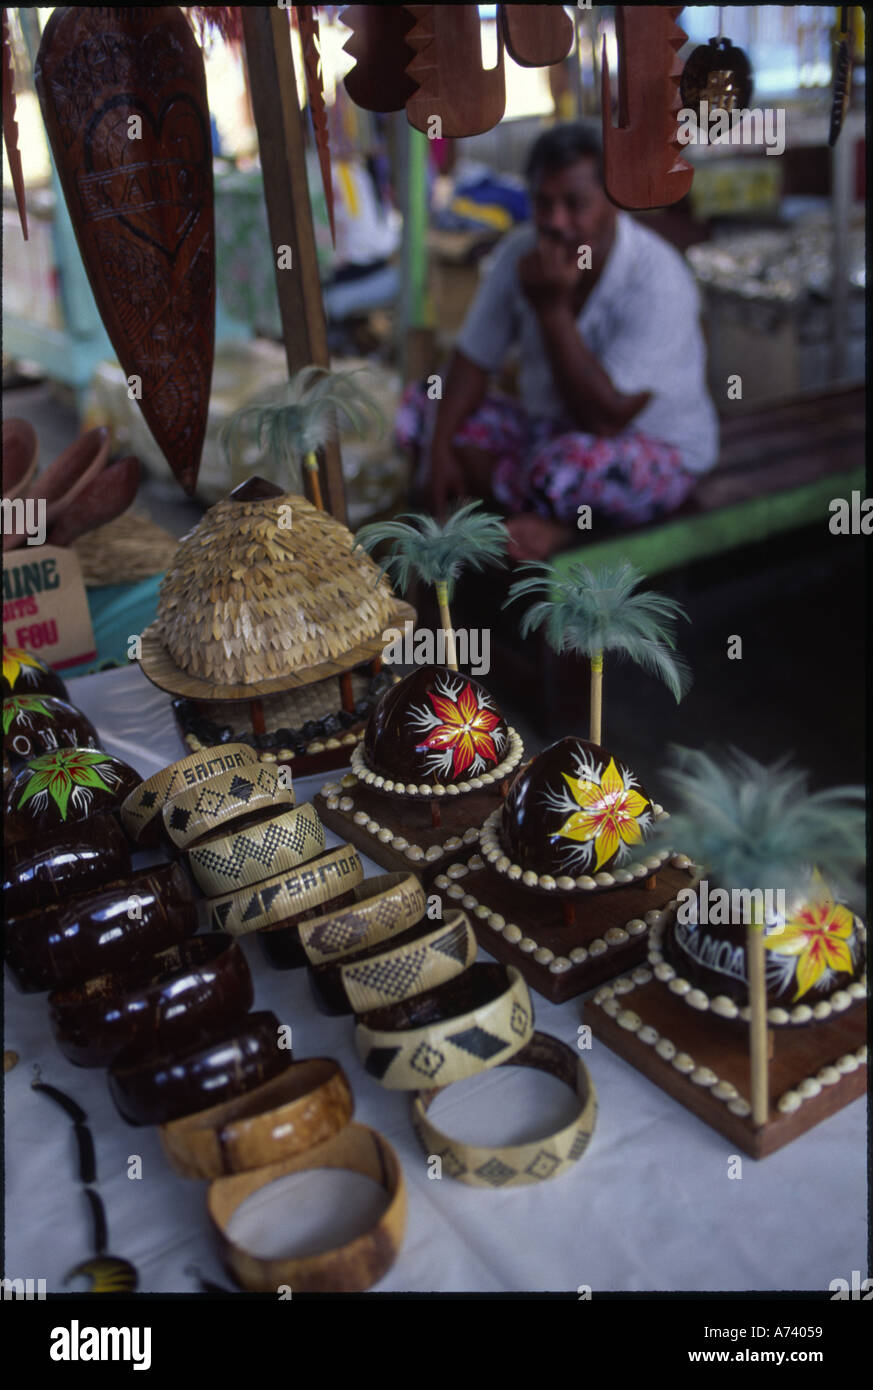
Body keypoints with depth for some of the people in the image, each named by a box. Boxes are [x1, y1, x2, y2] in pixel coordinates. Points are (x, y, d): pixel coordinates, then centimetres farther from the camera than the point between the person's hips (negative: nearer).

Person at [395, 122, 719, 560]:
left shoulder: (657, 282, -26)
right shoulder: (520, 253, -8)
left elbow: (604, 420, -31)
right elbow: (473, 360, -1)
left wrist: (552, 310, -33)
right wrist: (439, 449, -16)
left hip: (655, 450, -7)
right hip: (547, 427, 7)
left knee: (571, 462, -42)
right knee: (419, 404, -8)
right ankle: (550, 519, -16)